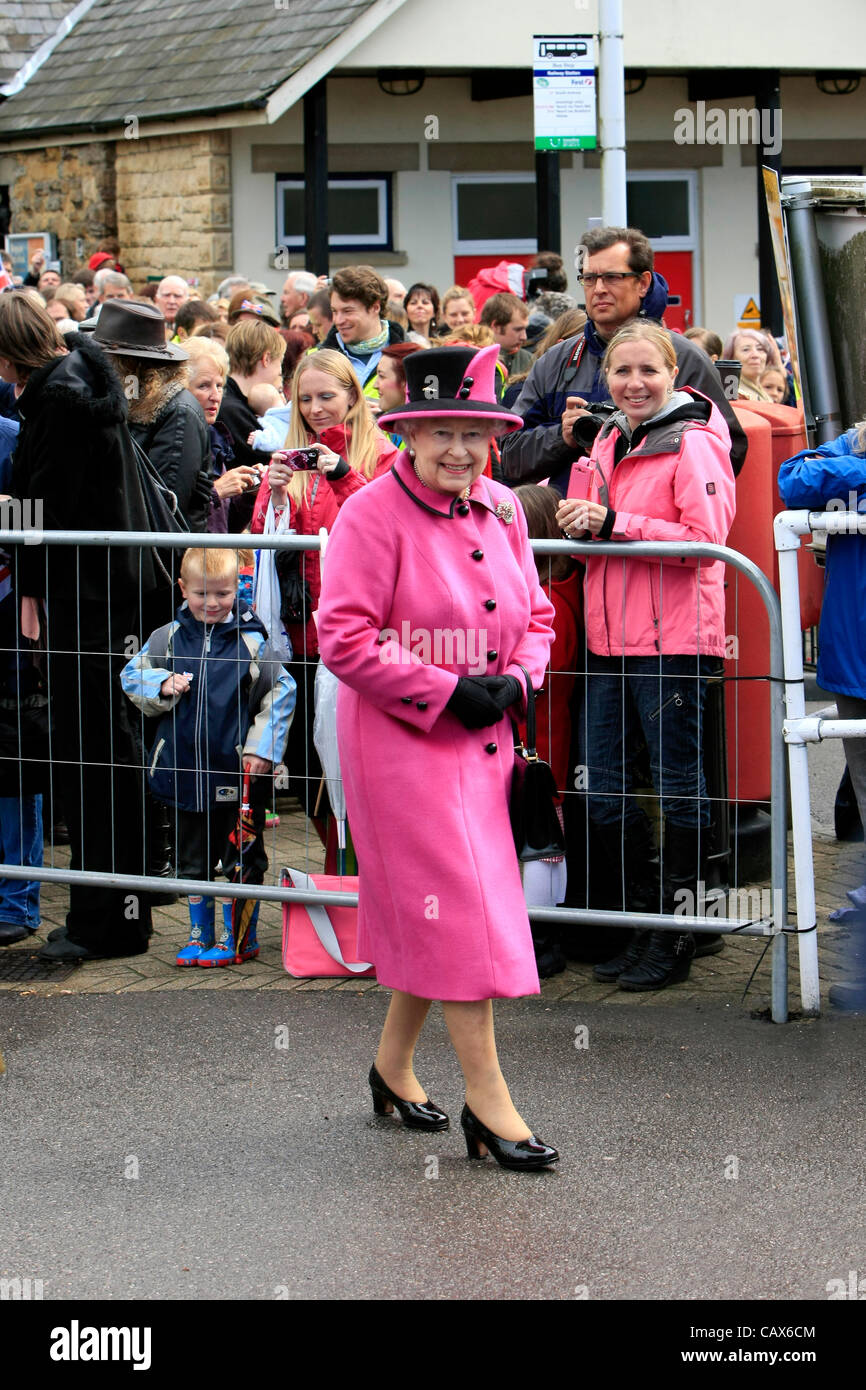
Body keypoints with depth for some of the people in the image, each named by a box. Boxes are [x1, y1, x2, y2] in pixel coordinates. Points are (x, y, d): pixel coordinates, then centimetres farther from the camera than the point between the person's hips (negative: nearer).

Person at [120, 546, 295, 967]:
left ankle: (237, 938, 14)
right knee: (193, 858, 14)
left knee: (241, 860, 3)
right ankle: (200, 935, 26)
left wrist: (262, 748, -9)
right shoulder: (167, 638, 2)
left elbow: (280, 693, -3)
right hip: (186, 770, 3)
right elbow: (132, 677, 7)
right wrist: (163, 686, -14)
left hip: (238, 773, -3)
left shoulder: (251, 641, -6)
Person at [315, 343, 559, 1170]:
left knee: (426, 915, 13)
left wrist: (513, 681, -3)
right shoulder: (372, 515, -13)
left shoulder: (501, 512, 9)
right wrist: (446, 691, -18)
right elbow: (344, 638, -17)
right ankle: (487, 1103, -7)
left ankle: (393, 1066, 31)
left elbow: (535, 615, 18)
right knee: (460, 912, -10)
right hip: (401, 740, -7)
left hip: (480, 740, 7)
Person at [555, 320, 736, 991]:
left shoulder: (693, 444, -9)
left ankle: (676, 940, 10)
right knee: (600, 785, 9)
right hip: (610, 635, 8)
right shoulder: (609, 441, 15)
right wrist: (579, 524, 0)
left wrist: (614, 524, -19)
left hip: (672, 637, -8)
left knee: (678, 783, 1)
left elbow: (705, 538, -18)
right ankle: (644, 922, 22)